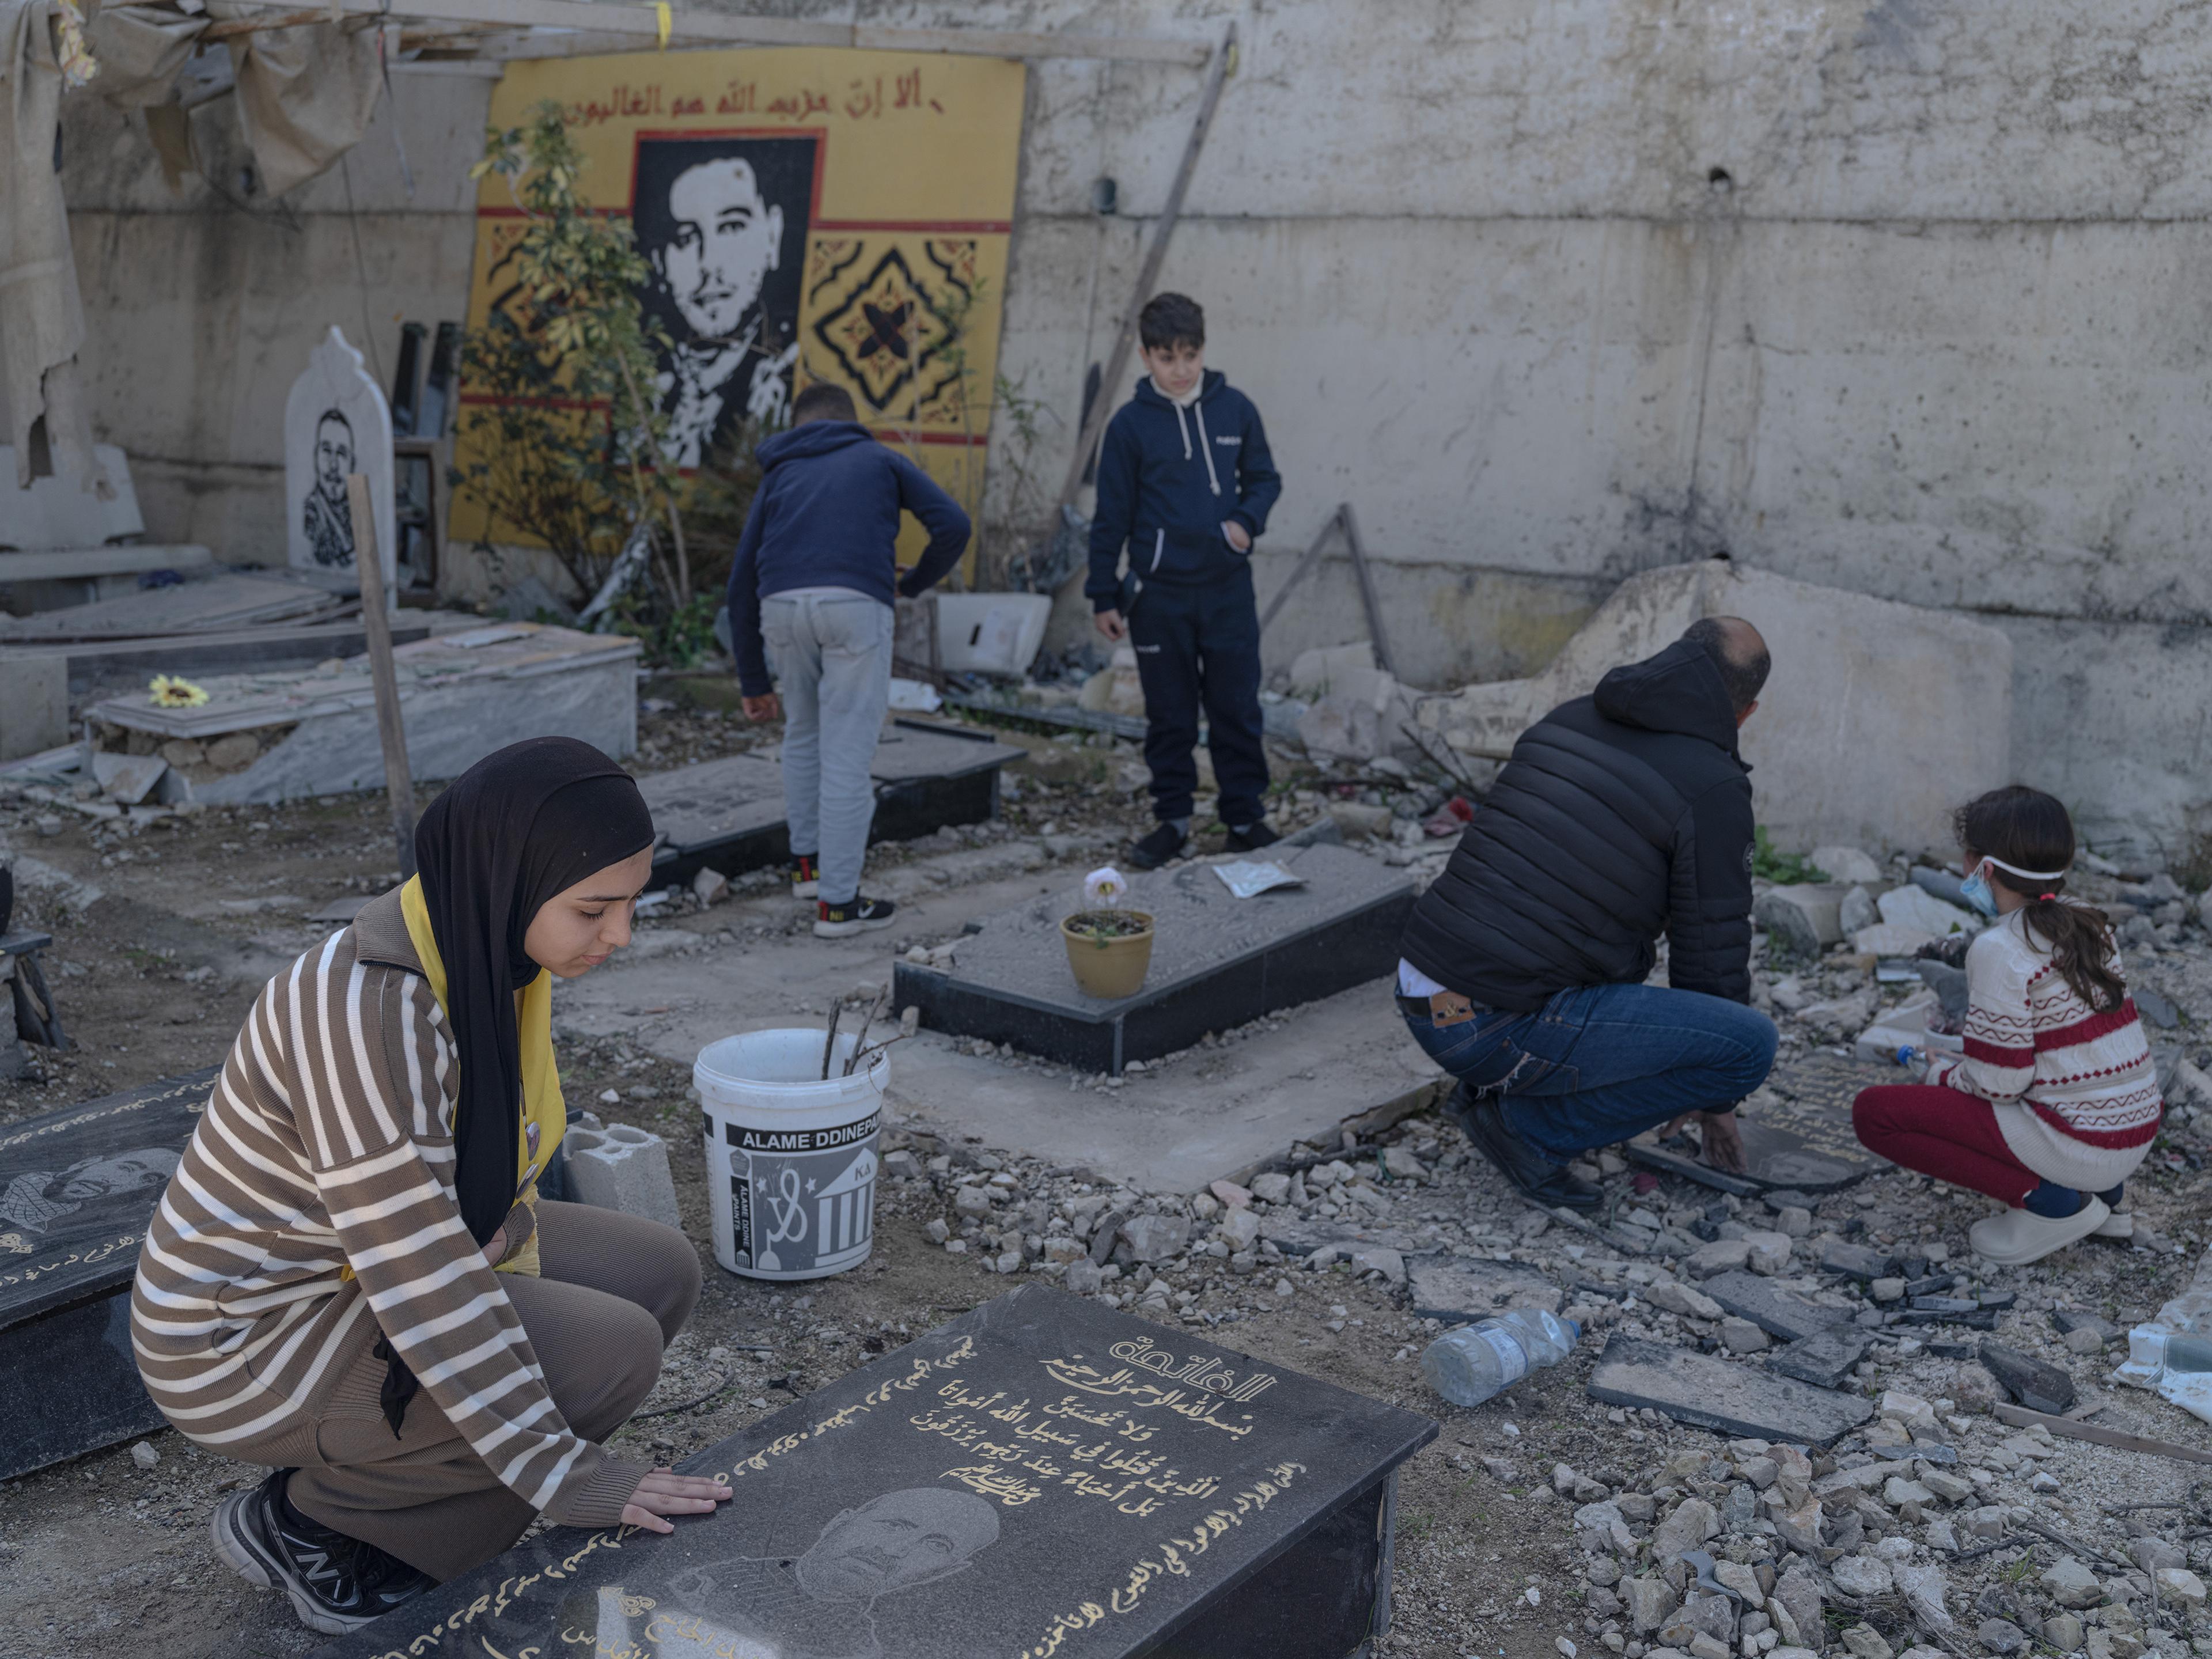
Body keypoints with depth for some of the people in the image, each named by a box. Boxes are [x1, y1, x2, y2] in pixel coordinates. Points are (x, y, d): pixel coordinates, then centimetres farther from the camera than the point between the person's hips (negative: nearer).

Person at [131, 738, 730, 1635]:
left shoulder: (490, 945, -6)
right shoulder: (367, 1004, -34)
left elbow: (495, 1157, 11)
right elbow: (418, 1273, -32)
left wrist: (506, 1235, -7)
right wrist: (562, 1475, -26)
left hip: (362, 1265, 9)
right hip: (256, 1340, -9)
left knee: (661, 1273, 4)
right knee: (611, 1354, -19)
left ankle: (389, 1492, 12)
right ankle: (303, 1515, 0)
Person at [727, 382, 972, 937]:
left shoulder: (779, 472, 29)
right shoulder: (880, 459, 23)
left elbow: (742, 581, 24)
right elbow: (952, 524, 7)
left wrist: (754, 682, 29)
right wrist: (914, 583, 26)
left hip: (782, 605, 3)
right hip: (856, 604, -3)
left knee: (803, 732, 26)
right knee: (847, 752, 2)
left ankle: (807, 863, 36)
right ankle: (838, 902, 7)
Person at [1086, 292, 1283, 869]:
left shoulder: (1235, 409, 2)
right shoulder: (1130, 423, -3)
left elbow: (1264, 478, 12)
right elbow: (1111, 515, 1)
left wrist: (1246, 520, -9)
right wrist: (1104, 595, 2)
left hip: (1228, 588, 1)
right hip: (1159, 593, -1)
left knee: (1237, 708, 5)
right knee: (1169, 715, 8)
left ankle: (1246, 818, 16)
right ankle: (1172, 819, 19)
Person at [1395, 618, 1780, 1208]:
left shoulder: (1565, 719, 15)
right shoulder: (1715, 789, -6)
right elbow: (1712, 945, 2)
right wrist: (1714, 1101, 19)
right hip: (1500, 1029, -8)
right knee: (1752, 1043, -5)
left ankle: (1492, 1089, 17)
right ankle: (1532, 1127, 0)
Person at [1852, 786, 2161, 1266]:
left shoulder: (2000, 949, -16)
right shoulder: (2089, 923, 9)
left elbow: (2000, 1083, -17)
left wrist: (1941, 1071, 3)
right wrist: (1965, 1054, 22)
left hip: (2076, 1145, -9)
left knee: (1874, 1112, -6)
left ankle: (2048, 1200, -7)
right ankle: (2098, 1192, 15)